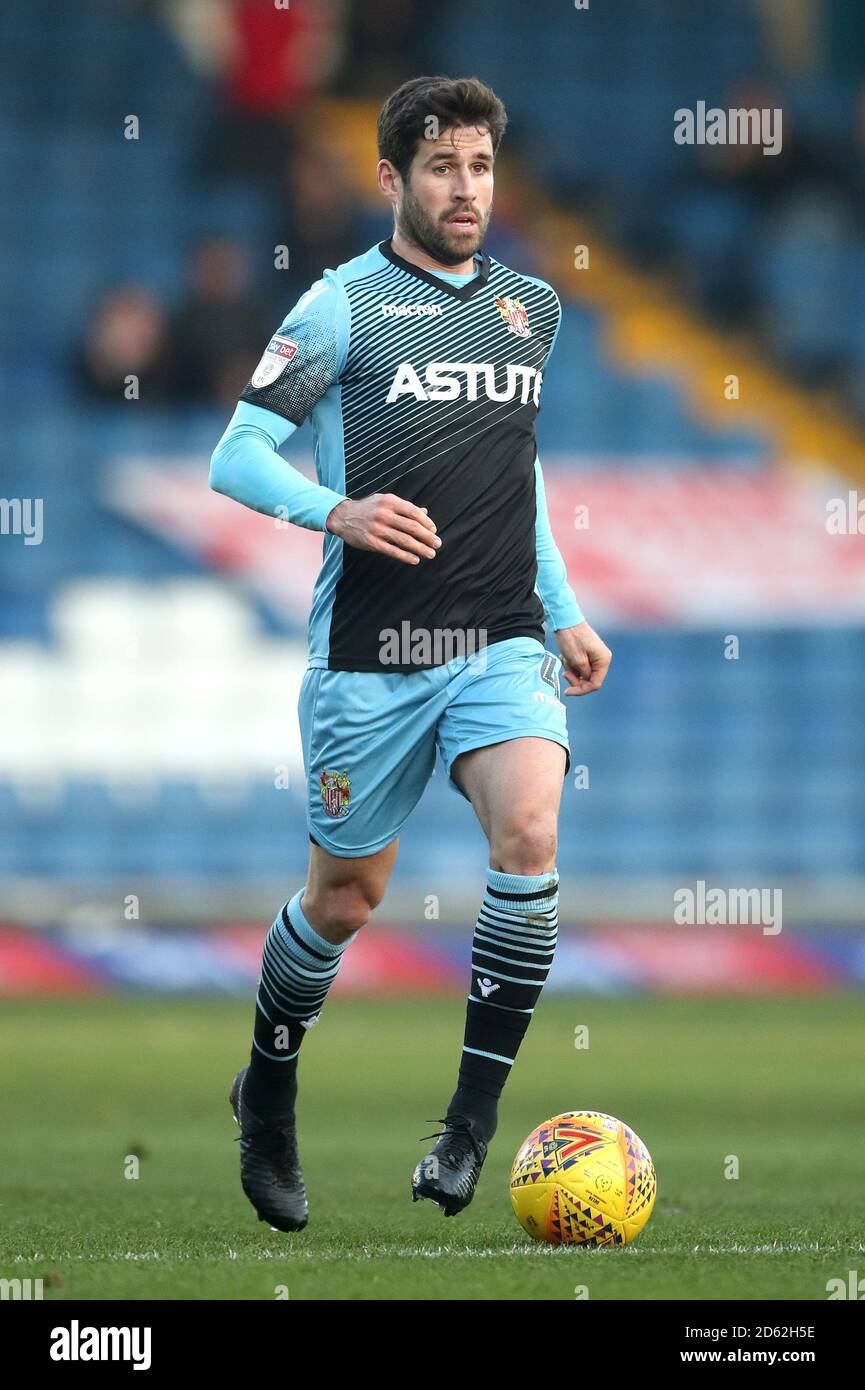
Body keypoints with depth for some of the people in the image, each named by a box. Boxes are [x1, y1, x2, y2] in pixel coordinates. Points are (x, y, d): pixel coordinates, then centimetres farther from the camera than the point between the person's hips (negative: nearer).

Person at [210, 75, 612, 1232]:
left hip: (502, 646, 3)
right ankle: (269, 1094, 36)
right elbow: (236, 458, -7)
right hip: (371, 656, -3)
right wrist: (338, 512, -24)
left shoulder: (533, 309, 12)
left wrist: (563, 613, 22)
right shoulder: (345, 305, -4)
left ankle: (472, 1122, -15)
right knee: (345, 897, 8)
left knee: (530, 838, -22)